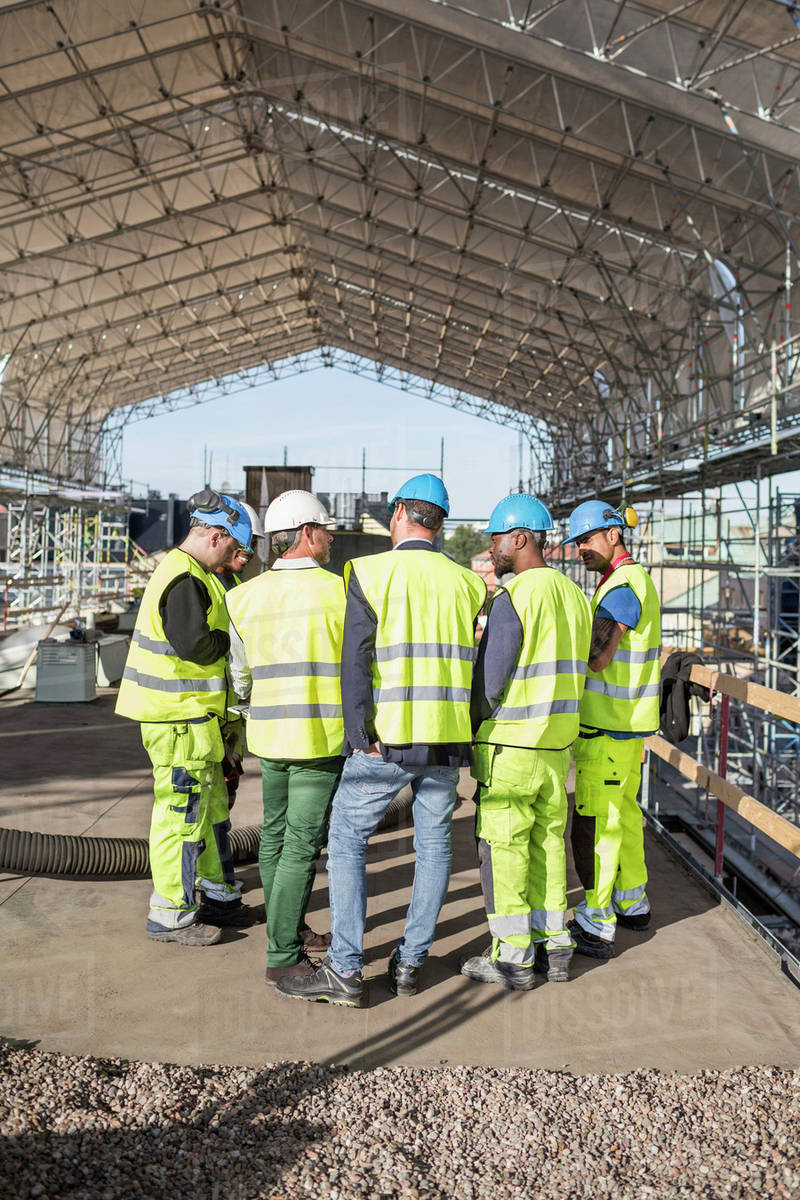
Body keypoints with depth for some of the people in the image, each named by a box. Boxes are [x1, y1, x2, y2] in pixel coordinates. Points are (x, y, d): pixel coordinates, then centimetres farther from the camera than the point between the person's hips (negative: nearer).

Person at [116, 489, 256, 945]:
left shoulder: (196, 575, 15)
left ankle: (218, 893, 32)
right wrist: (230, 640, -11)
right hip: (179, 716, -11)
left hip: (196, 713, 11)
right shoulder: (183, 580, -19)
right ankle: (170, 914, 10)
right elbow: (194, 644, -28)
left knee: (213, 806, 19)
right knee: (183, 811, -1)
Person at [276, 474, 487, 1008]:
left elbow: (357, 659, -14)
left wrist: (359, 737, -12)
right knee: (434, 843, 15)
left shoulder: (369, 573, -7)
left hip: (386, 740, -4)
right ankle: (410, 963, 21)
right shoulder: (466, 582, 4)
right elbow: (472, 666, 8)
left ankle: (345, 971, 6)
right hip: (447, 738, 4)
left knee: (348, 841, 7)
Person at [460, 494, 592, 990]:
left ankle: (514, 958, 11)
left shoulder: (512, 598, -17)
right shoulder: (575, 595, 8)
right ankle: (554, 945, 24)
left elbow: (489, 683, -16)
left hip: (509, 744, -8)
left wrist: (472, 726, 0)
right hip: (558, 743, 8)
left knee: (502, 848, 3)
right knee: (547, 842, 16)